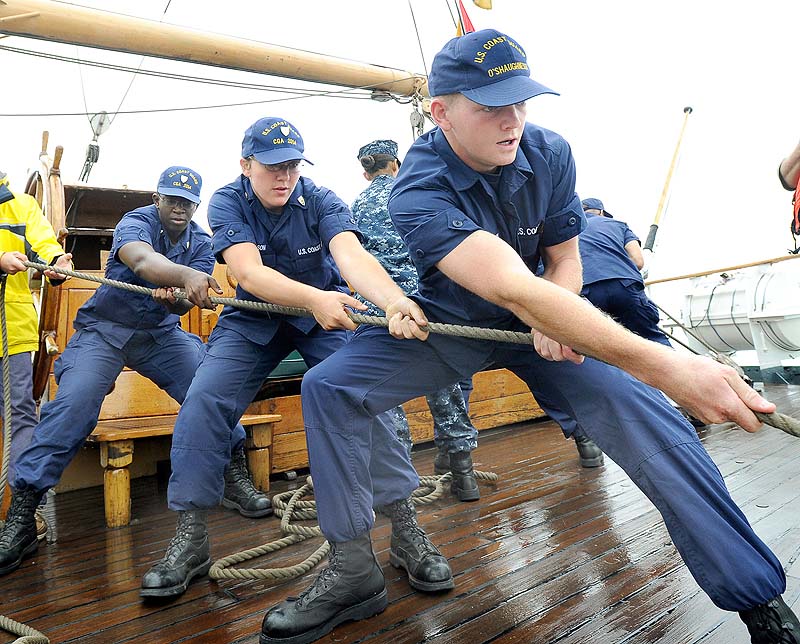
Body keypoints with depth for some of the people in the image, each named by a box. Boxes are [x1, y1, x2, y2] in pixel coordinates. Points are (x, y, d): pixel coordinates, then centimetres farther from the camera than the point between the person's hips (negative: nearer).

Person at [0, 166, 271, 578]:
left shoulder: (201, 242, -1)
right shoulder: (135, 223, -14)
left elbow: (192, 297, -14)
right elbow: (142, 260, -39)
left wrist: (174, 298, -39)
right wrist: (185, 275, -60)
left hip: (161, 332, 3)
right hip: (104, 328, -3)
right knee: (72, 404, -21)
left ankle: (235, 476, -2)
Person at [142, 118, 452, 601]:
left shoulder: (321, 201, -15)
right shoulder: (227, 203, -13)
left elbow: (352, 255, -35)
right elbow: (248, 272, -30)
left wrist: (394, 299, -57)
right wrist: (313, 297, -50)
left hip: (326, 316, -1)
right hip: (253, 320, 2)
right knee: (203, 401, -18)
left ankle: (406, 529, -11)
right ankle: (190, 540, -3)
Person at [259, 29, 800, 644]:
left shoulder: (550, 153, -12)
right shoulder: (418, 190, -29)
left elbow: (565, 259, 1)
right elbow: (514, 291, -43)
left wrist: (554, 323, -24)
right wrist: (659, 363, -51)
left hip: (544, 324, 2)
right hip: (447, 324, -1)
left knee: (650, 420, -23)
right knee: (327, 386, -21)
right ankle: (353, 571, -7)